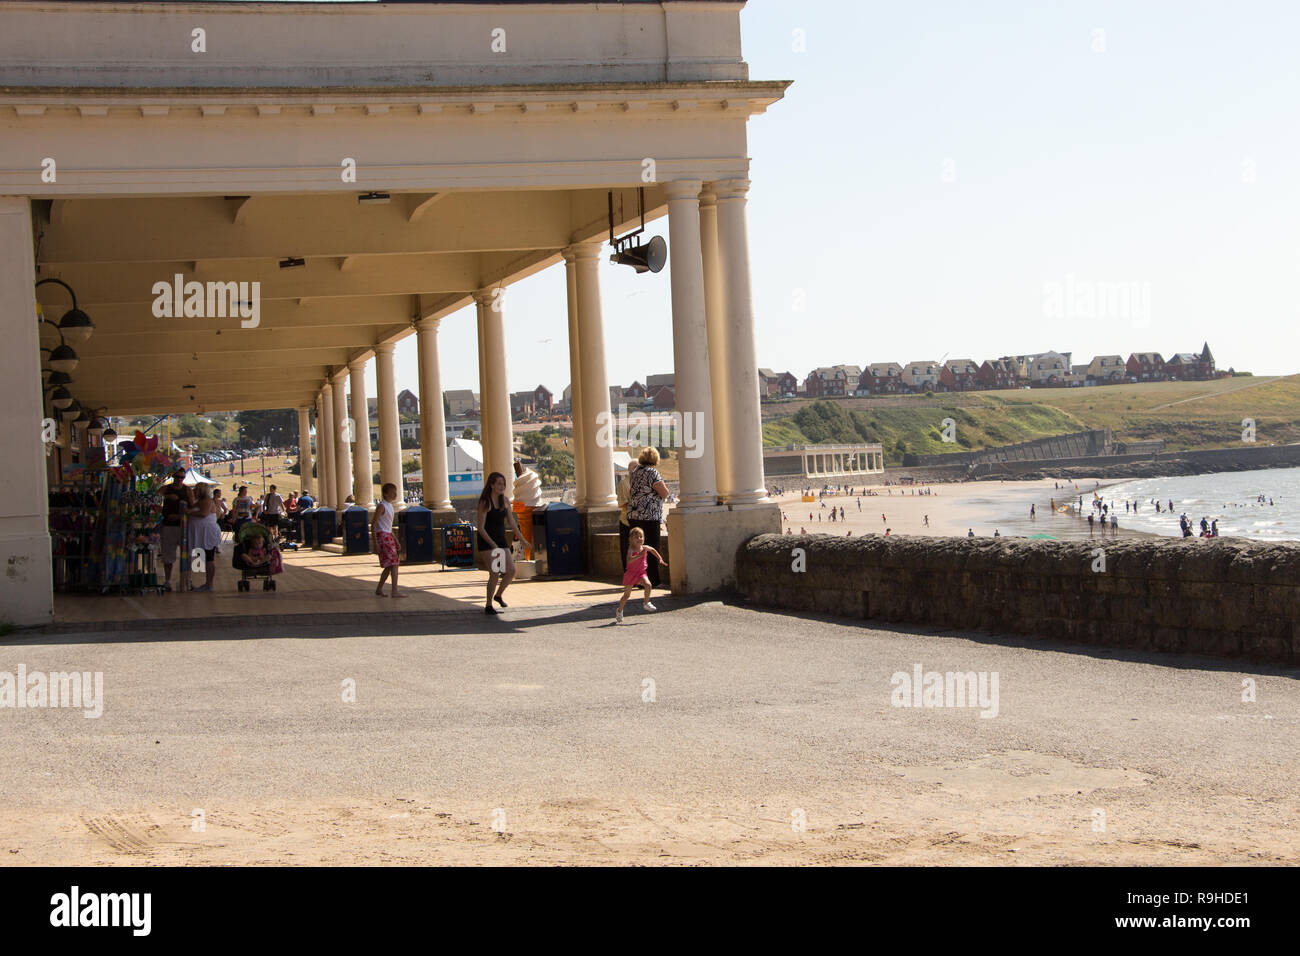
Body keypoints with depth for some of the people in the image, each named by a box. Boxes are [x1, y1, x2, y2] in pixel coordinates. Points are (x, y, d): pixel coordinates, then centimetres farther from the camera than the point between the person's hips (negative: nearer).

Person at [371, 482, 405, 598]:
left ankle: (379, 589, 21)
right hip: (382, 536, -10)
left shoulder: (389, 506, 16)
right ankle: (394, 592, -18)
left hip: (389, 536, 10)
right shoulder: (381, 506, -12)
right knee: (393, 564, -14)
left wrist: (395, 540, 25)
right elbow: (373, 524, -16)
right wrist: (375, 543, -21)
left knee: (389, 566, 12)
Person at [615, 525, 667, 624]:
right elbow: (629, 560, -37)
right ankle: (619, 611, 27)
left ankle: (647, 604, -5)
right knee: (627, 594, 7)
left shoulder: (645, 548, -3)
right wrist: (639, 555, -44)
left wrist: (660, 559, 20)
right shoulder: (631, 549, -19)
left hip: (641, 573, 3)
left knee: (648, 585, -25)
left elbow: (652, 550, 21)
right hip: (631, 573, -3)